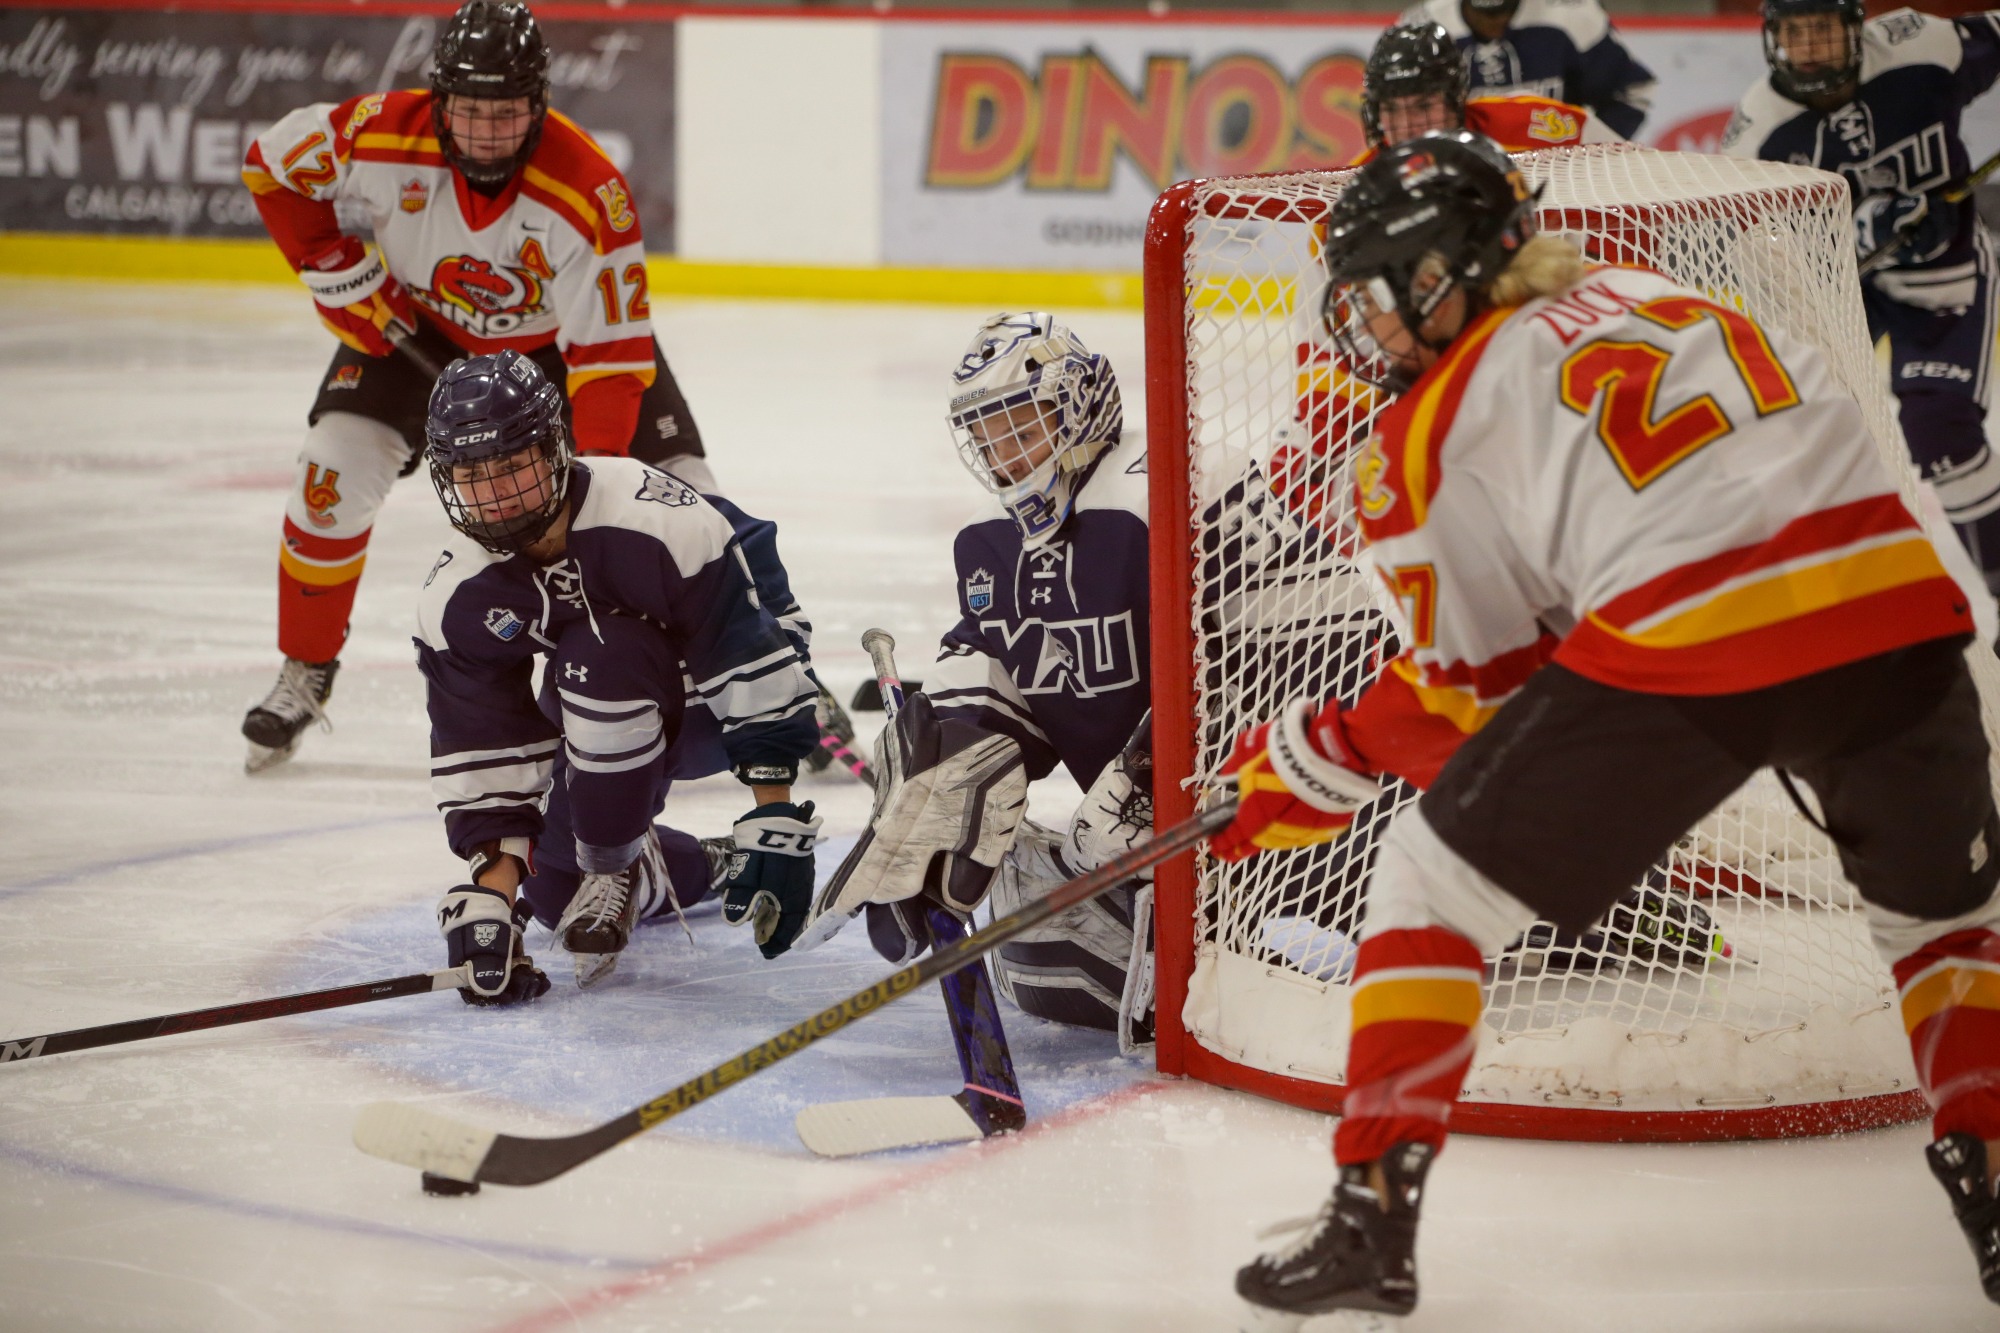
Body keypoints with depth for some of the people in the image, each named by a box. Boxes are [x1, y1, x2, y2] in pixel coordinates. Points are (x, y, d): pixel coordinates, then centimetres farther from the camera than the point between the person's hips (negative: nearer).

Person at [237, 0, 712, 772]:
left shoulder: (587, 193, -35)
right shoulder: (384, 137, -30)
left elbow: (612, 353, -31)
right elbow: (273, 164, -10)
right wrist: (340, 277, -14)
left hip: (557, 337, -1)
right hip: (414, 324, 1)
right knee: (333, 473, -17)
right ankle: (304, 676, 4)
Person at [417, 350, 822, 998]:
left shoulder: (657, 519, -34)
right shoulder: (458, 598, -17)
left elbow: (754, 648, -29)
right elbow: (480, 750, -11)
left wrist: (776, 821, -30)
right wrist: (491, 883, -22)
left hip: (710, 709, -6)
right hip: (602, 724, 6)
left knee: (597, 658, -35)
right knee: (551, 887, -7)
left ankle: (614, 870, -14)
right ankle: (683, 871, 25)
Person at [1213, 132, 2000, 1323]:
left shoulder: (1437, 426, 10)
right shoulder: (1655, 298, 27)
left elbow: (1479, 687, 11)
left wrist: (1327, 757, 26)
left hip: (1686, 645, -5)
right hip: (1898, 603, 5)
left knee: (1431, 889, 13)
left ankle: (1375, 1213, 8)